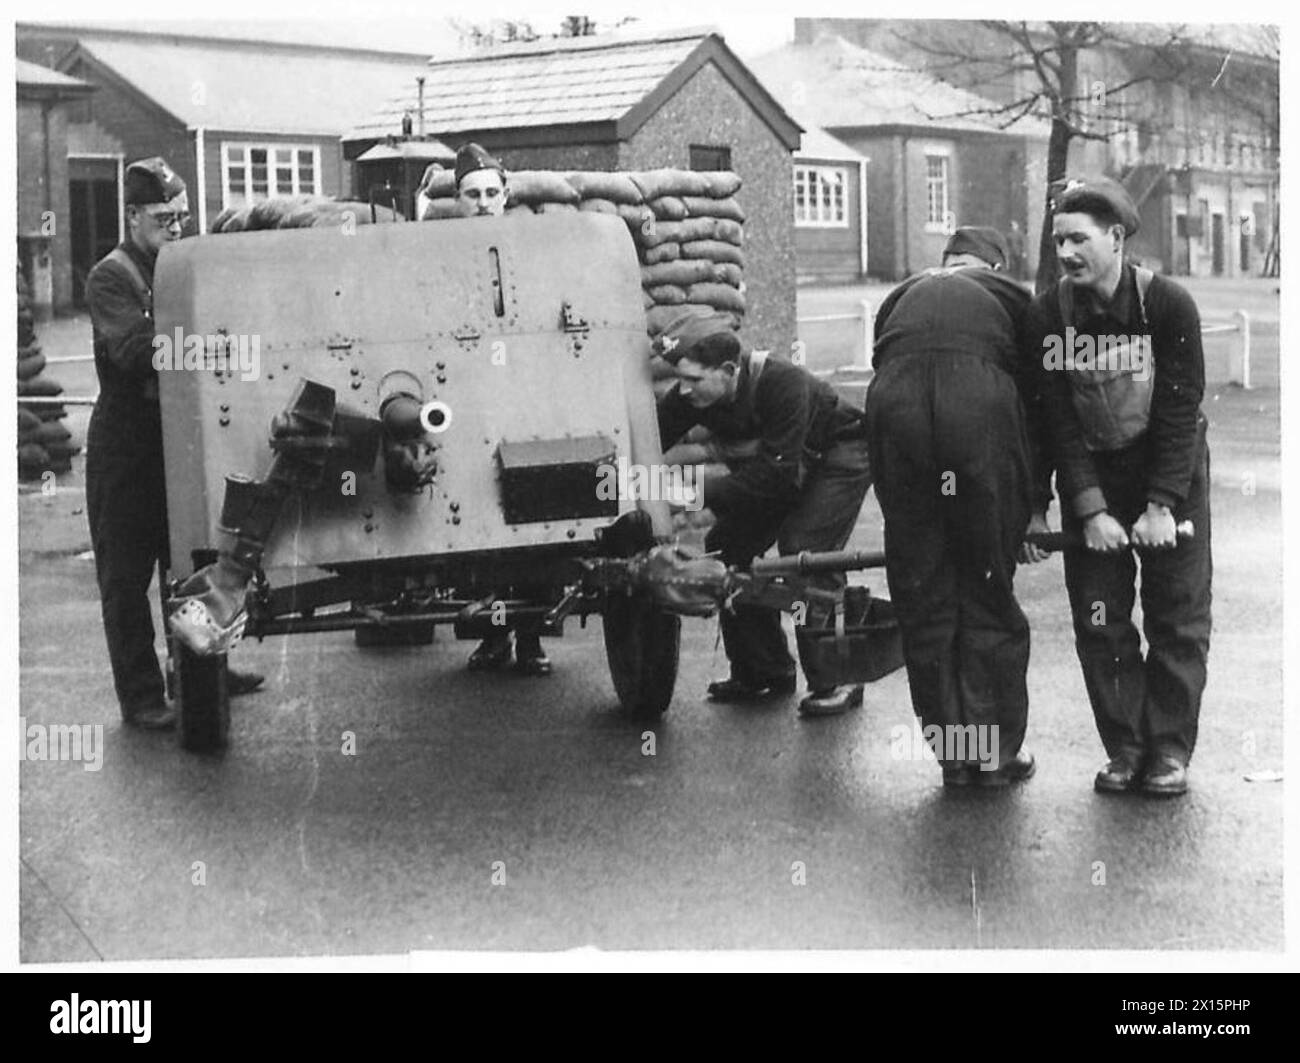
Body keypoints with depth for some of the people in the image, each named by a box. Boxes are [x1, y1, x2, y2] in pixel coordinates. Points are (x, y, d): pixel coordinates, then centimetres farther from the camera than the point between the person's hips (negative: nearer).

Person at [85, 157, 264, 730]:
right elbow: (132, 348, -25)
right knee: (126, 575, 1)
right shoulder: (111, 278, -10)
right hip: (125, 447, -7)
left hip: (178, 435, 7)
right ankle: (141, 698, 6)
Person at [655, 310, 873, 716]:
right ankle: (762, 671, 10)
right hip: (771, 466, 7)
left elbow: (775, 473, -40)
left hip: (837, 458, -7)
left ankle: (837, 679, -13)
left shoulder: (784, 384, -38)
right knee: (728, 545, -3)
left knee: (804, 549, -24)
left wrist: (706, 495, -43)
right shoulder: (686, 398, -19)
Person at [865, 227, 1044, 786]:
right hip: (981, 402, -2)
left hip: (893, 404, 2)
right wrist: (1037, 504, 28)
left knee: (921, 593, 11)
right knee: (988, 588, 10)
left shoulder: (902, 296, 33)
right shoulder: (1010, 296, 28)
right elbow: (1037, 394, 23)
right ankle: (996, 751, 16)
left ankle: (951, 753, 19)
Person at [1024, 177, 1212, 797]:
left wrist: (1162, 505, -20)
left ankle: (1169, 749, 8)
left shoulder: (1168, 304, -18)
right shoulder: (1047, 316, -13)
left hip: (1170, 467, -2)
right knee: (1099, 618, 0)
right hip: (1091, 473, 2)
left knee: (1178, 615, -1)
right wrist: (1090, 511, -18)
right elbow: (1059, 421, -12)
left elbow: (1179, 411, -16)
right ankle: (1124, 749, 8)